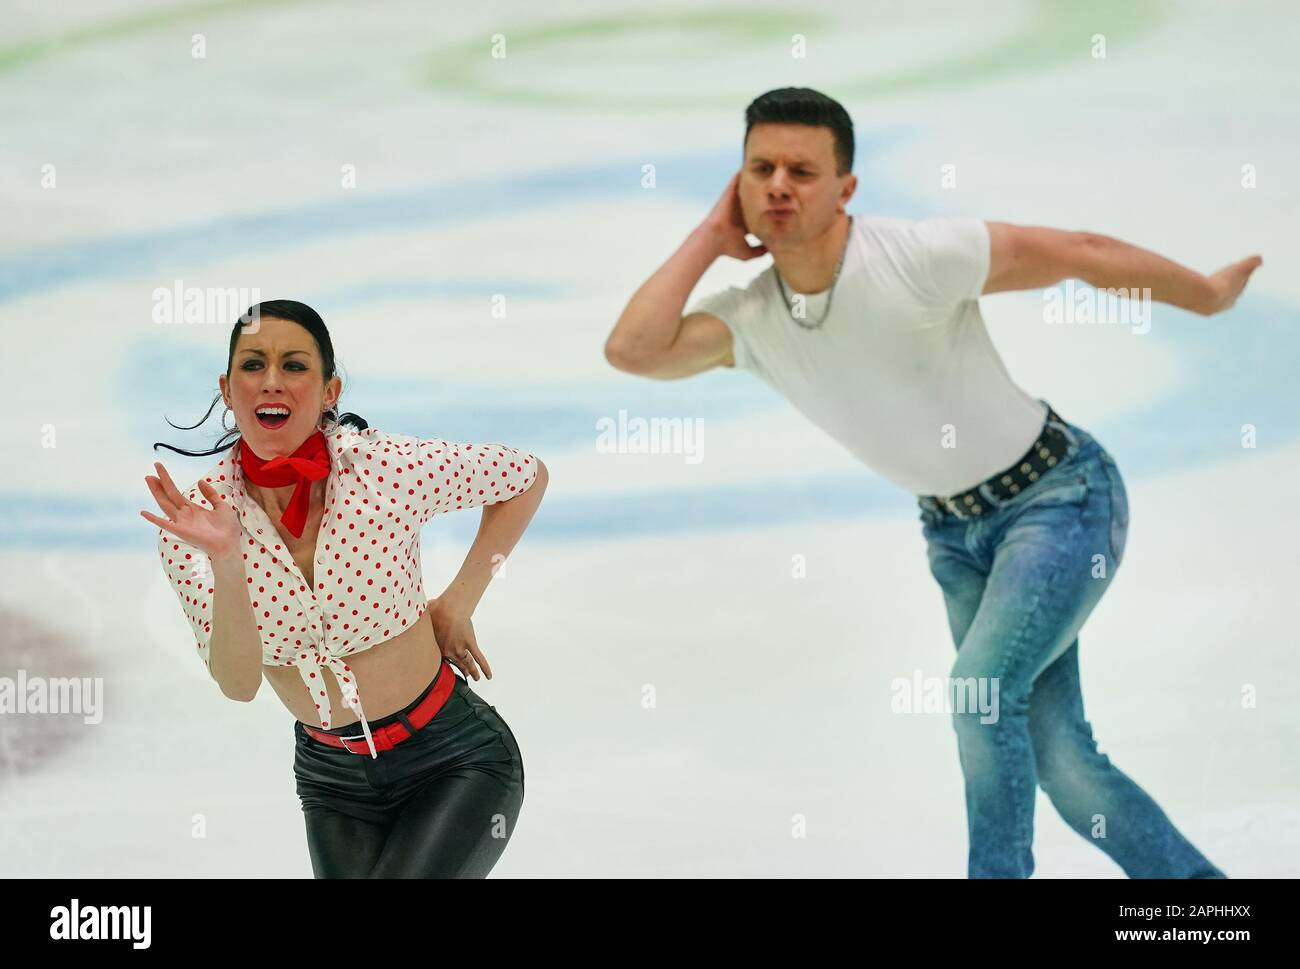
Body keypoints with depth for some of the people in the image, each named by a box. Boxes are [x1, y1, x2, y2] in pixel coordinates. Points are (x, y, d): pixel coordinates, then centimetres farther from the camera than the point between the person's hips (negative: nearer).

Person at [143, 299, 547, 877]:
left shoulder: (388, 467, -17)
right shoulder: (194, 521, -11)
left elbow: (527, 477, 0)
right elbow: (239, 684, -18)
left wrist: (457, 605, -3)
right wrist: (223, 562, -32)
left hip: (456, 760, -3)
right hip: (332, 779, 4)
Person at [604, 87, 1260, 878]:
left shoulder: (922, 255, -25)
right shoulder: (748, 318, -9)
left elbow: (1084, 251, -15)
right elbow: (632, 350, -25)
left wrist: (1209, 296, -3)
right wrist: (710, 238, -16)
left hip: (1059, 493, -6)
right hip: (952, 527, 6)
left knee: (980, 690, -20)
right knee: (1055, 755, 3)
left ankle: (1000, 869, -1)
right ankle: (1194, 879, 20)